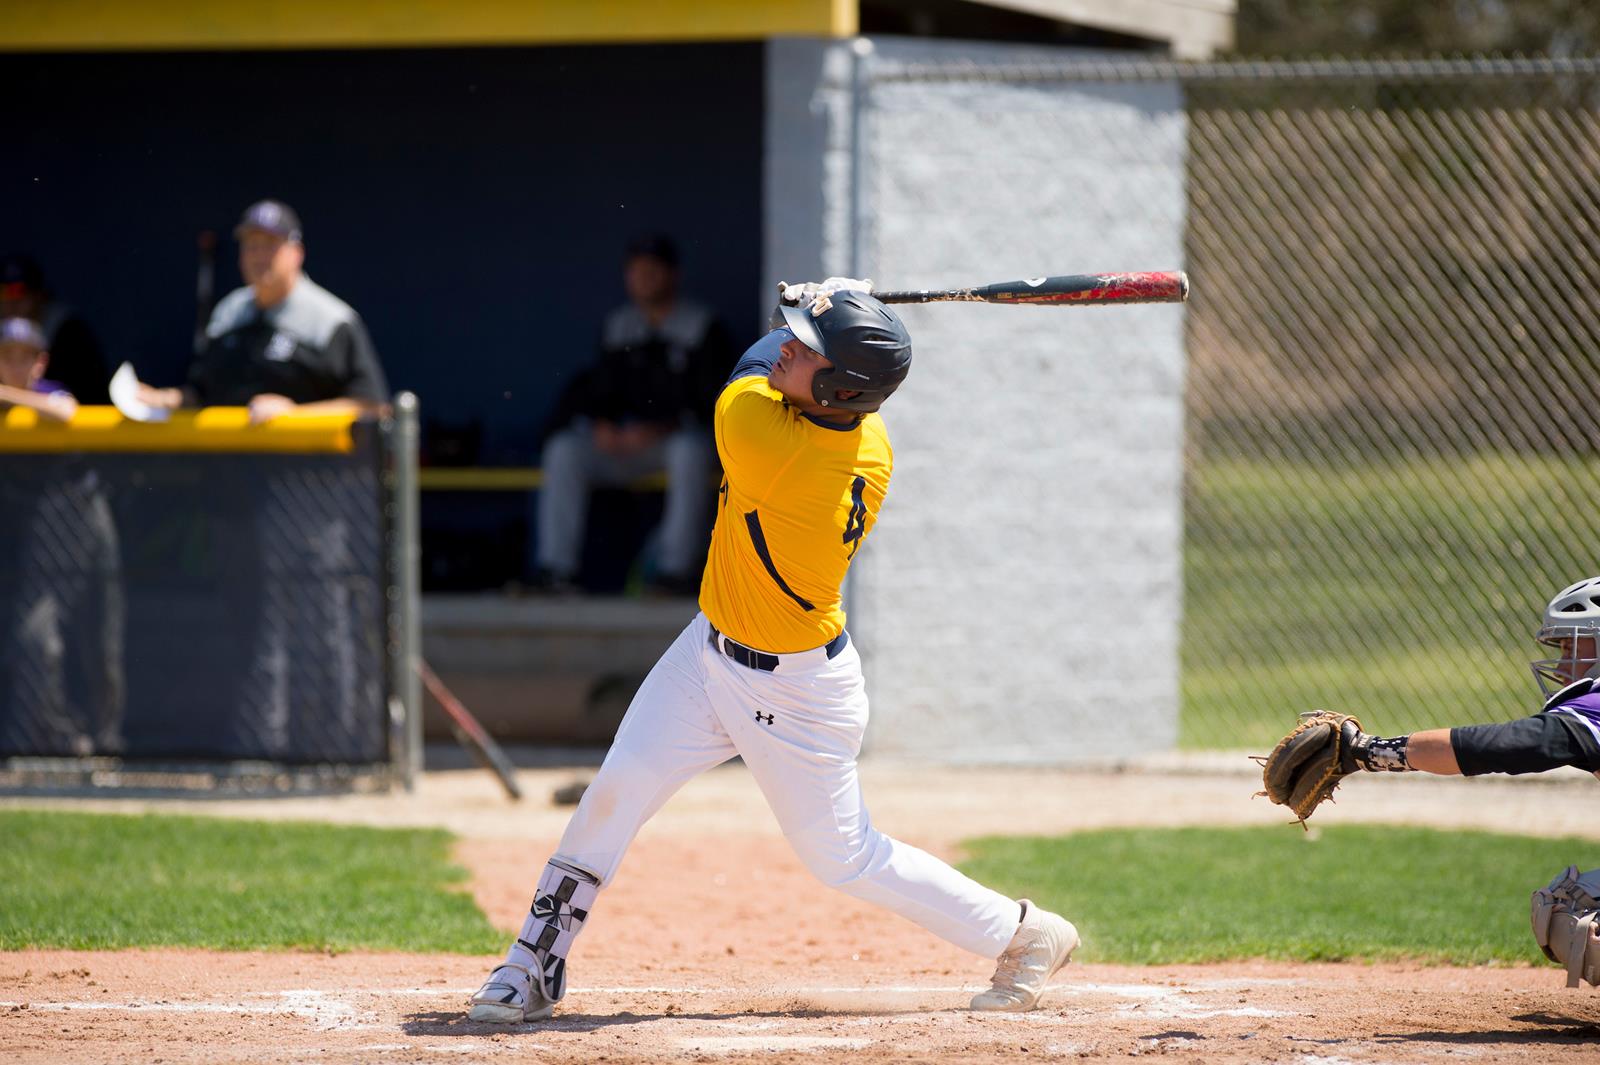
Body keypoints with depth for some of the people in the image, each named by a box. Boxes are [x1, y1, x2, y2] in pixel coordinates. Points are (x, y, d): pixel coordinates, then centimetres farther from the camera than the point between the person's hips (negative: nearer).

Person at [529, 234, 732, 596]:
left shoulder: (702, 328, -3)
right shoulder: (618, 327, 13)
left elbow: (710, 401, -9)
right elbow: (600, 388, 15)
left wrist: (663, 429, -22)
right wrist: (602, 423, -8)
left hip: (680, 434, -4)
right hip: (626, 440, 4)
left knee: (690, 451, -39)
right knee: (564, 450, -19)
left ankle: (678, 569, -37)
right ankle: (555, 569, -25)